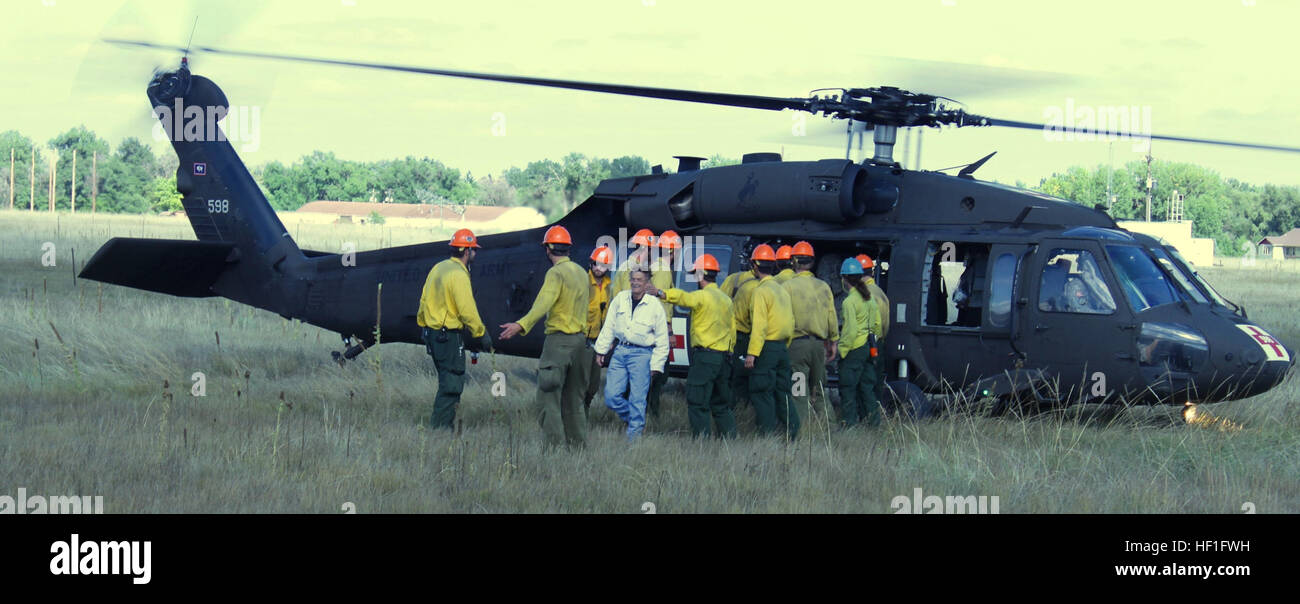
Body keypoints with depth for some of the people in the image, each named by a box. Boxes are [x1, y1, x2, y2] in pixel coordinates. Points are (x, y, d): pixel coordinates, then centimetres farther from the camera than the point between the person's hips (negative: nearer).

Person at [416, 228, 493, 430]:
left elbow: (424, 301, 17)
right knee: (452, 383, -4)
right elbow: (467, 310, -20)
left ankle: (442, 423, 17)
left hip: (431, 332, 9)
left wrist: (422, 326, 27)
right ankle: (441, 425, -5)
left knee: (448, 380, 16)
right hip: (449, 335, -9)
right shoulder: (459, 275, -17)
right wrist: (482, 335, -12)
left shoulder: (438, 268, 11)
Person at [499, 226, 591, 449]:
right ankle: (578, 444, 17)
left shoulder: (556, 273, -11)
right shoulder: (581, 272, 15)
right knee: (573, 399, 15)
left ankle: (555, 445, -17)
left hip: (559, 339, -9)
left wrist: (521, 325, -38)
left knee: (548, 397, -9)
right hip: (580, 338, 9)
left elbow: (543, 304, -27)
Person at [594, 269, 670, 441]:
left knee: (637, 399, -4)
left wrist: (656, 365, -1)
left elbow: (662, 339, 2)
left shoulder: (655, 306, -3)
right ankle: (633, 420, 20)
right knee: (611, 396, -2)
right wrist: (601, 350, 10)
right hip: (619, 351, 3)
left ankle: (634, 434, 6)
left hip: (641, 354, -3)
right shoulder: (620, 299, 6)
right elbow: (608, 327, 13)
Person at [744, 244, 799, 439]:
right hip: (783, 347, 8)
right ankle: (793, 432, 10)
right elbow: (791, 322, 17)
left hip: (766, 348, -8)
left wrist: (752, 353, -19)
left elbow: (759, 326, -18)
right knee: (783, 393, 13)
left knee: (762, 394, -3)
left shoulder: (761, 291, -11)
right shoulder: (782, 290, 14)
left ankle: (767, 434, -5)